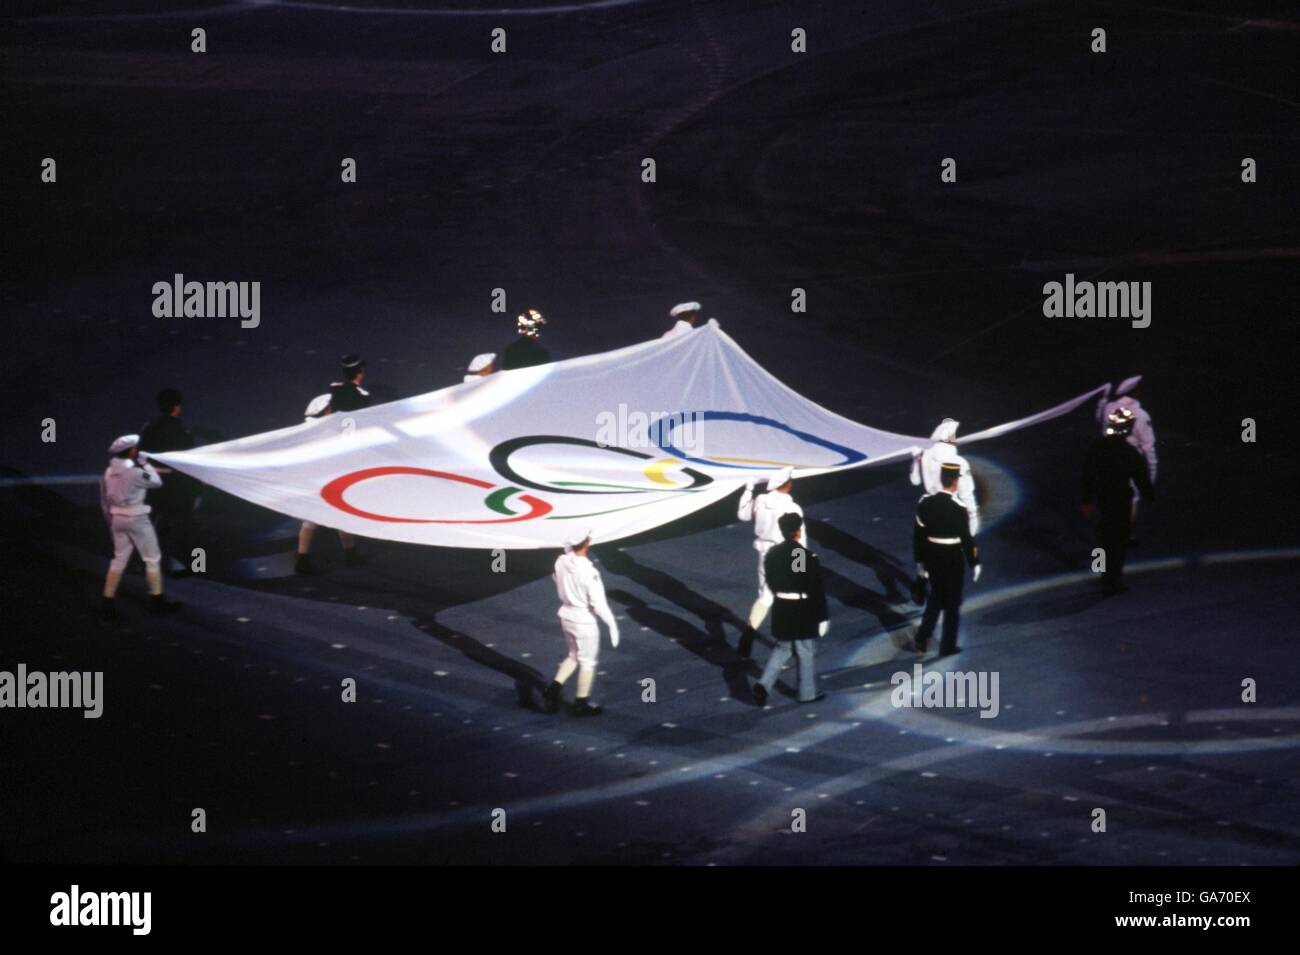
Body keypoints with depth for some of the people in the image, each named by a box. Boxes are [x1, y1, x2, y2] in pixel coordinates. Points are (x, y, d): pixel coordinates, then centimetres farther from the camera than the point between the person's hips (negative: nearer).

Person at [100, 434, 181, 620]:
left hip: (118, 519, 7)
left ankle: (108, 604, 8)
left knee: (119, 560, 13)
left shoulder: (109, 472, 4)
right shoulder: (134, 472, -20)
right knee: (152, 559, 7)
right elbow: (156, 482, -7)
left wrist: (110, 520, 19)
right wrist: (145, 463, 0)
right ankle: (159, 602, 14)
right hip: (136, 519, -7)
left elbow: (104, 500, 10)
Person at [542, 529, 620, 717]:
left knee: (574, 656, 26)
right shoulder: (589, 572, -27)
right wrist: (612, 624, -13)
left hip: (566, 615, 6)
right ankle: (582, 704, 22)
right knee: (587, 661, 12)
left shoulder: (561, 562, -10)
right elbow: (598, 603, -24)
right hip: (584, 620, -6)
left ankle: (553, 689, 15)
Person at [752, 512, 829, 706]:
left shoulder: (773, 554, -1)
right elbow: (817, 590, -15)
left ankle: (764, 684, 2)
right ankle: (808, 693, 22)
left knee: (782, 649, 19)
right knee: (806, 654, 10)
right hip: (803, 613, -5)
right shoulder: (807, 557, -19)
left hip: (780, 610, 5)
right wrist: (822, 617, -7)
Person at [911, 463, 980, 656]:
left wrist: (919, 560, 11)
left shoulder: (925, 503, -7)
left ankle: (921, 639, 16)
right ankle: (947, 647, 19)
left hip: (932, 559, 4)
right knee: (952, 603, 12)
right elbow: (967, 539, -15)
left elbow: (918, 534, -1)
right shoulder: (959, 509, -21)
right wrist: (974, 564, -2)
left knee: (936, 597, 23)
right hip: (953, 561, -4)